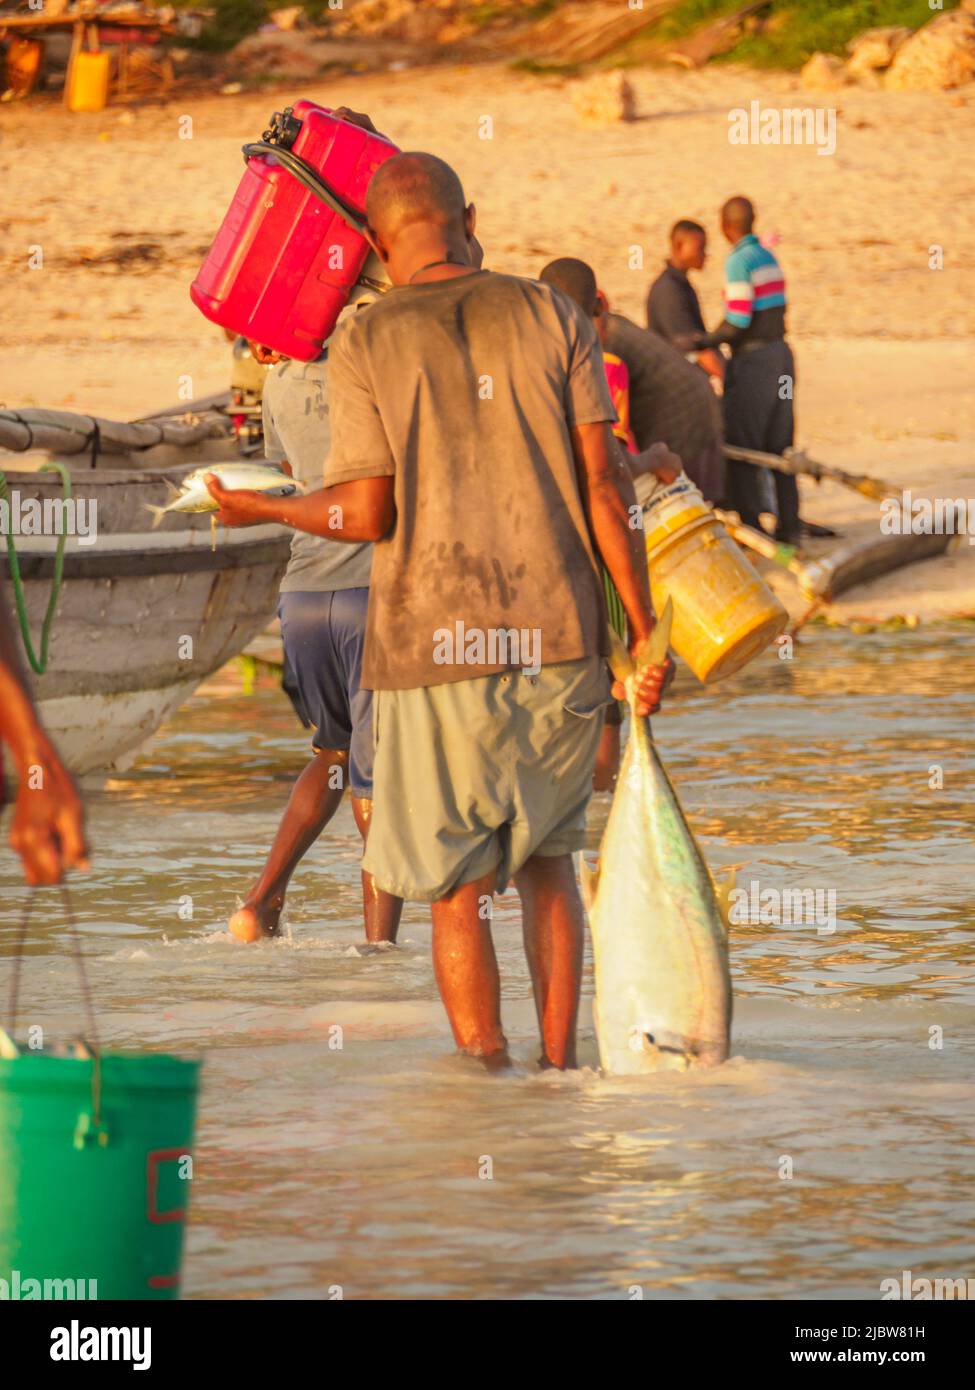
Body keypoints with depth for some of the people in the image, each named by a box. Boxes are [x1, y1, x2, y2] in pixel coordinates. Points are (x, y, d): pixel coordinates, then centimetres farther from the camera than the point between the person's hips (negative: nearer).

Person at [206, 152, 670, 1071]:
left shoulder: (365, 345, -3)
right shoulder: (553, 318, 2)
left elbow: (366, 512, -8)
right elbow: (603, 481, -2)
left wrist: (264, 510, 11)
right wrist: (643, 632, 1)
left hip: (437, 649, -2)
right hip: (561, 638, 3)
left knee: (460, 888, 6)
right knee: (546, 853, 20)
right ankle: (559, 1065, 15)